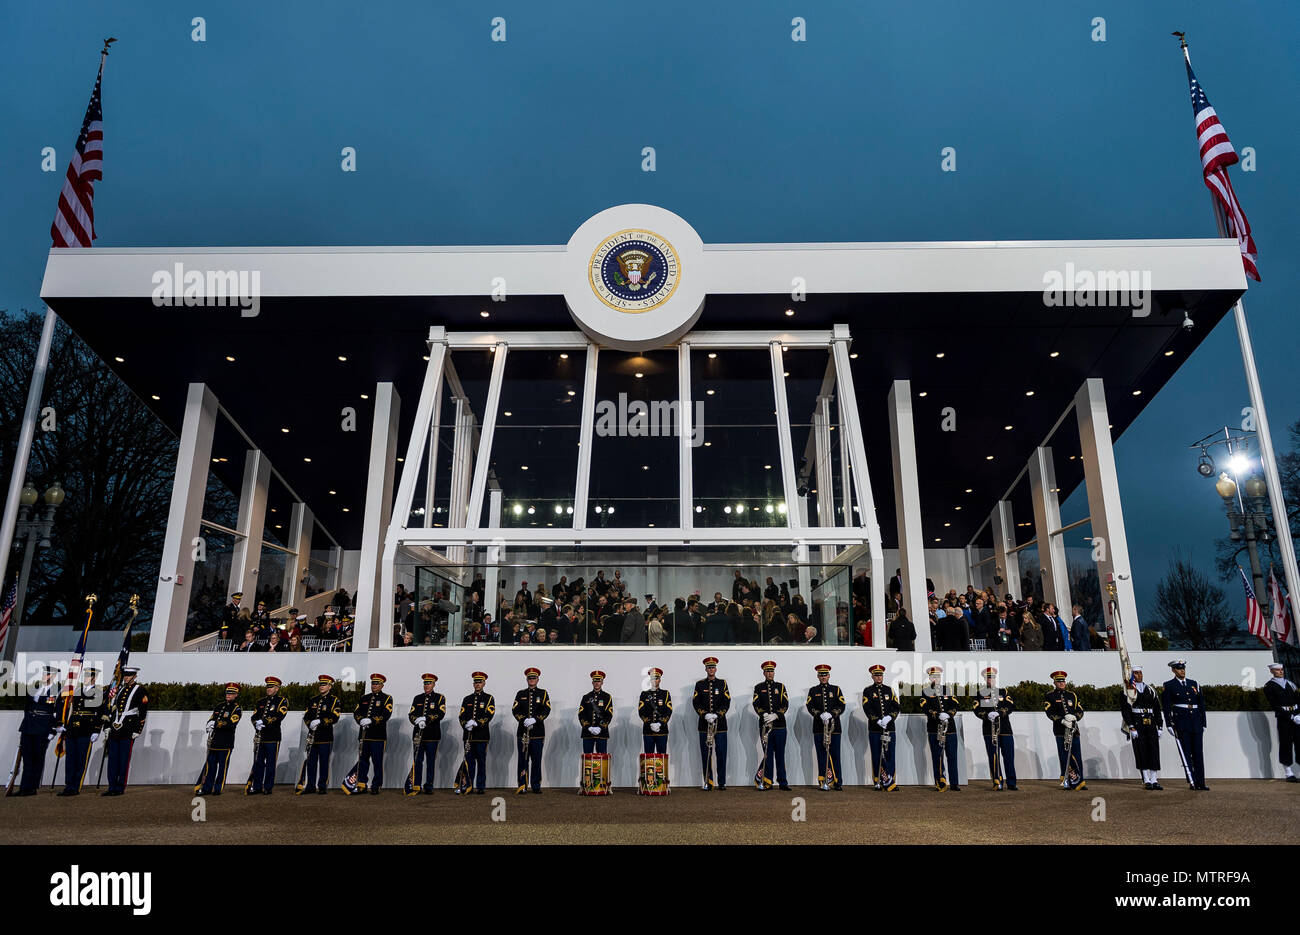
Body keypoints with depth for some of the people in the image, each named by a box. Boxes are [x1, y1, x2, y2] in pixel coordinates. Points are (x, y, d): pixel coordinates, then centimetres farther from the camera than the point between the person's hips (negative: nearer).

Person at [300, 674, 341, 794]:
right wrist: (310, 724, -10)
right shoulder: (313, 700, 16)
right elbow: (306, 716, 10)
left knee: (324, 763, 0)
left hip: (325, 737, -4)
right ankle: (311, 786, 15)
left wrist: (320, 721, -18)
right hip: (312, 736, 4)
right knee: (311, 762, 6)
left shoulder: (334, 700, 0)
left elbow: (334, 718, -9)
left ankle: (322, 787, 7)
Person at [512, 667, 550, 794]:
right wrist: (523, 720, -17)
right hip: (523, 732, 1)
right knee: (523, 760, 0)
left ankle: (536, 786, 10)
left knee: (537, 760, 3)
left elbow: (547, 710, -3)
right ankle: (522, 786, 5)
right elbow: (515, 710, 1)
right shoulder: (520, 694, 11)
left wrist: (535, 719, -17)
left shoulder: (543, 693, 8)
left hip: (538, 732, 0)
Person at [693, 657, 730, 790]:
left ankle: (722, 783, 7)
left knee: (721, 754, -1)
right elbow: (696, 703, 1)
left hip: (720, 724, -1)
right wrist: (705, 715, -14)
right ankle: (708, 783, 10)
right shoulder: (699, 684, 8)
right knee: (705, 754, 2)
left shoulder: (722, 683, 7)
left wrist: (717, 715, -13)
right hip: (704, 724, 1)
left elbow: (727, 702, 0)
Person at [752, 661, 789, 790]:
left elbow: (785, 704, 0)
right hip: (765, 725, -1)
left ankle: (782, 782, 8)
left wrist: (775, 715, -14)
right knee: (767, 754, 2)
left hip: (780, 725, 1)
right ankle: (767, 782, 7)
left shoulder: (780, 687, 9)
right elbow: (756, 704, -1)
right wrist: (764, 714, -19)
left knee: (780, 754, 3)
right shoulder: (758, 688, 8)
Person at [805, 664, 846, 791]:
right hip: (819, 727, 0)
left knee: (835, 755, 0)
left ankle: (838, 782, 7)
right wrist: (820, 715, -17)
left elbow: (842, 706, 1)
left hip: (834, 727, 0)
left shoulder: (836, 689, 10)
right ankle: (823, 783, 3)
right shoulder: (813, 690, 11)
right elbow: (809, 706, 0)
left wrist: (831, 714, -16)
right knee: (822, 755, 0)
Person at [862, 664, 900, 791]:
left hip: (890, 727, 2)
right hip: (874, 729, -2)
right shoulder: (867, 691, 4)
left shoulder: (889, 690, 12)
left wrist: (889, 717, -12)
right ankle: (878, 783, 10)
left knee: (890, 755, -2)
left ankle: (889, 782, 2)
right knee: (876, 756, 3)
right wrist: (878, 721, -17)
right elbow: (867, 708, -7)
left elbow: (897, 707, 6)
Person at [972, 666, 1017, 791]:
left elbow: (1011, 706, -2)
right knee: (993, 758, -1)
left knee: (1009, 757, 2)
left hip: (1005, 729, 1)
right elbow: (977, 710, -2)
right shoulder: (980, 694, 9)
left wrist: (999, 713, -18)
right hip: (989, 731, -1)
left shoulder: (1004, 692, 12)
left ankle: (1011, 784, 10)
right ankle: (998, 783, 7)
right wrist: (987, 715, -21)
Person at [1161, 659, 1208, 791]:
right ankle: (1192, 782, -3)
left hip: (1196, 723, 4)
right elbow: (1166, 707, -1)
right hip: (1180, 723, -4)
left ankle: (1200, 783, 8)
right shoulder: (1169, 686, 1)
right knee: (1186, 753, -4)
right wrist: (1170, 725, -7)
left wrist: (1203, 723, 11)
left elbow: (1202, 704, 15)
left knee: (1198, 753, 4)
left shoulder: (1194, 684, 12)